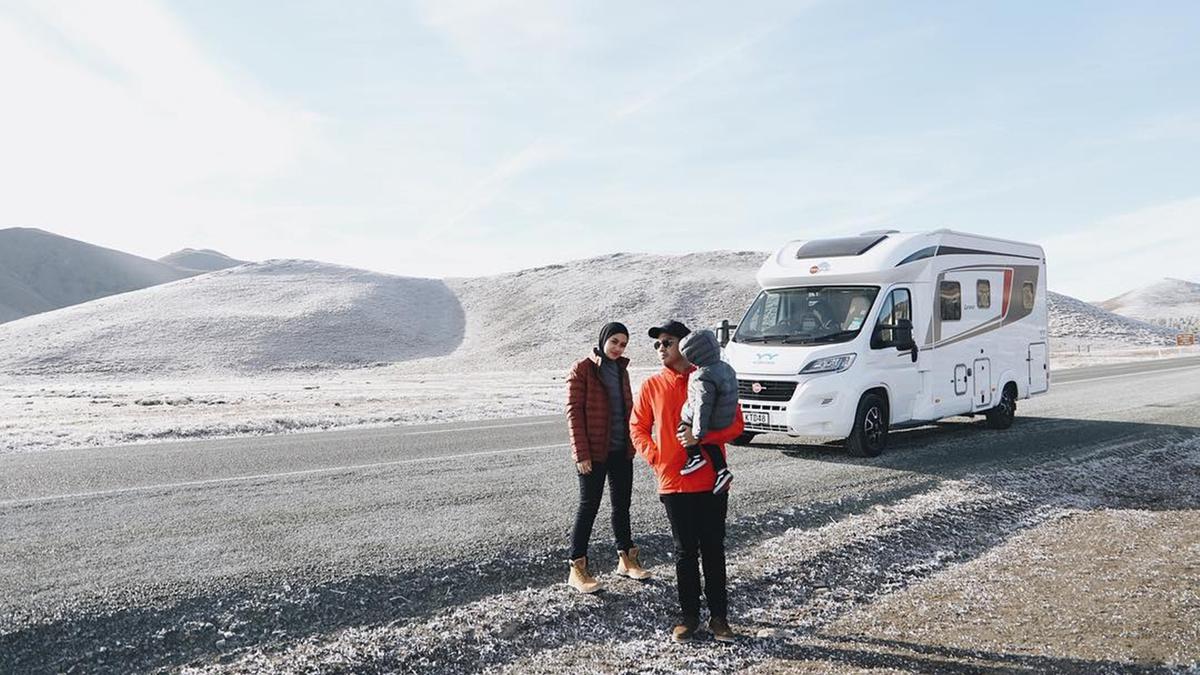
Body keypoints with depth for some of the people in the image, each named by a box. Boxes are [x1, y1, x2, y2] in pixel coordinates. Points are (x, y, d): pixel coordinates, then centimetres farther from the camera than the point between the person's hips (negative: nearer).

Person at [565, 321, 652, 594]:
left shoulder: (621, 369, 12)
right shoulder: (582, 369, -9)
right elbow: (574, 412, -12)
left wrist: (633, 442, 13)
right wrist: (581, 454, -17)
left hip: (621, 450, 6)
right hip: (594, 453, -6)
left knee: (622, 504, 14)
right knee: (588, 506, -1)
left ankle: (626, 559, 28)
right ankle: (577, 569, 8)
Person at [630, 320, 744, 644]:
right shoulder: (652, 386, 3)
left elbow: (735, 424, -2)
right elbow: (637, 427, 11)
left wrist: (701, 436, -17)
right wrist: (653, 456, -3)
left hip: (711, 481, -1)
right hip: (673, 483, 1)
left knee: (713, 549, 8)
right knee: (685, 551, 10)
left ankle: (718, 616, 21)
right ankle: (689, 616, 22)